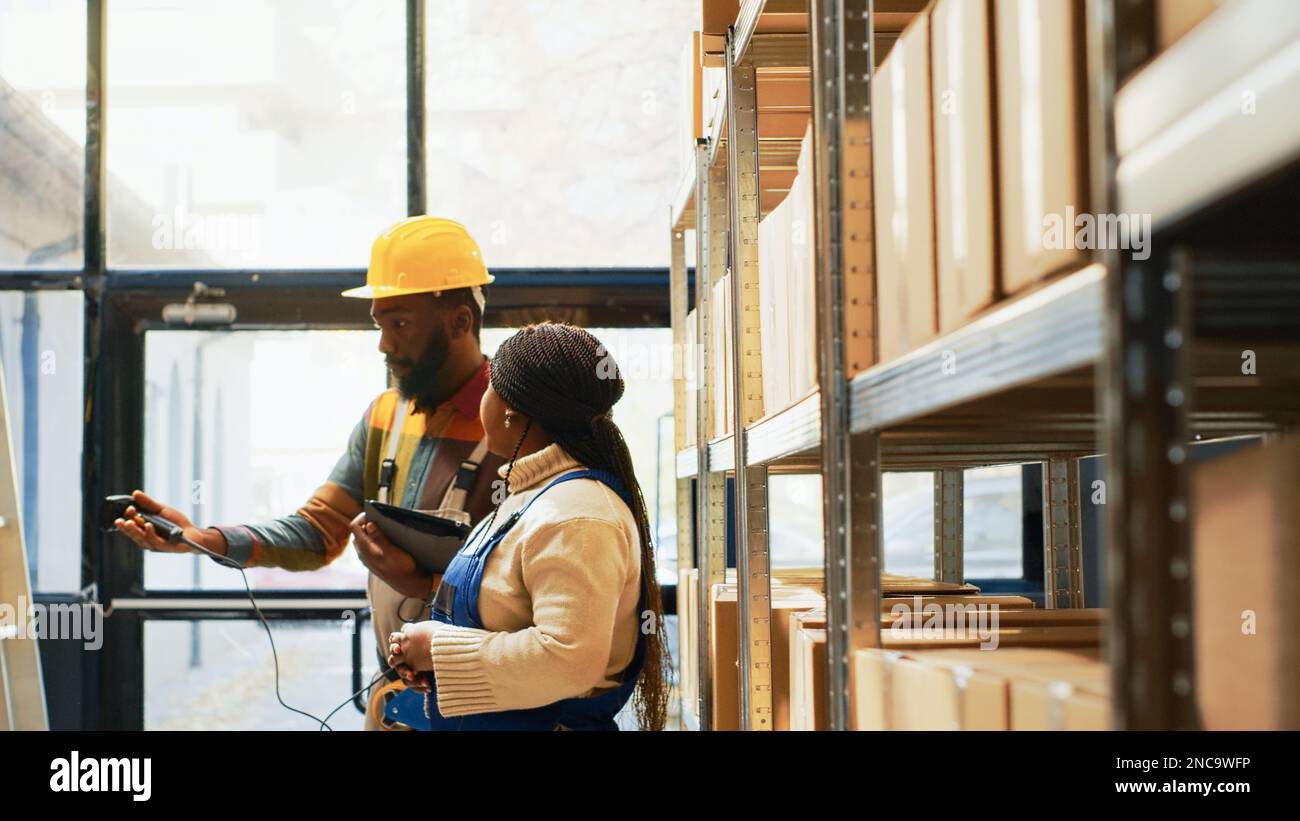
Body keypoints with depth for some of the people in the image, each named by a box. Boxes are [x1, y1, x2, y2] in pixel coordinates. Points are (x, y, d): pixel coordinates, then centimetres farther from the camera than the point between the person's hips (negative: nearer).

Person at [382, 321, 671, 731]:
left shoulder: (573, 518, -22)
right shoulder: (532, 494, 11)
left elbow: (569, 658, -30)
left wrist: (440, 648, -21)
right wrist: (428, 651, 3)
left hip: (547, 721, -9)